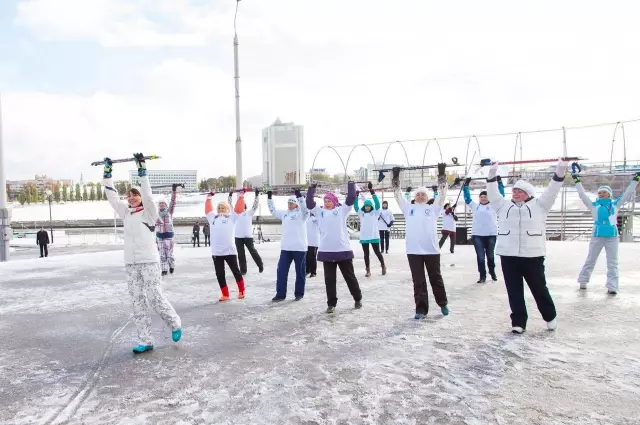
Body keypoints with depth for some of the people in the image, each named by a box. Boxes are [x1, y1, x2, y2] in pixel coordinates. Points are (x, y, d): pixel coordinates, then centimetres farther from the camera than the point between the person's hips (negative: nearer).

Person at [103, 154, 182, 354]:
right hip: (131, 264, 6)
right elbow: (112, 196, 14)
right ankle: (145, 341, 9)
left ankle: (175, 324, 18)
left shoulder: (149, 212, 0)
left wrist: (142, 169, -17)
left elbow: (147, 193, -14)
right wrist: (108, 172, 9)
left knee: (154, 298, -6)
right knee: (138, 302, 4)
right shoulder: (125, 213, 14)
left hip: (149, 261, -6)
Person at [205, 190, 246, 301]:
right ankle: (225, 294, 18)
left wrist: (241, 195, 4)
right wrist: (209, 197, 34)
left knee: (236, 271, 7)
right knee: (219, 274, 6)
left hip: (229, 251, -3)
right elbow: (208, 208, 28)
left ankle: (241, 291, 25)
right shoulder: (213, 217, 17)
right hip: (216, 252, 3)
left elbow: (239, 208, 1)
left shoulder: (232, 217, 8)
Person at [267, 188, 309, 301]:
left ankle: (299, 293, 18)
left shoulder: (301, 213, -4)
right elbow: (273, 210, 19)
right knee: (281, 271, 4)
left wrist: (299, 196, -32)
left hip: (299, 248, -5)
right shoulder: (284, 213, 13)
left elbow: (306, 208, -23)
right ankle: (280, 294, 11)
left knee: (300, 271, 5)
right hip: (285, 248, 5)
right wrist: (269, 198, 9)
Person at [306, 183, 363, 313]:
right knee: (329, 279, 7)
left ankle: (358, 299, 29)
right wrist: (312, 188, 4)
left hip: (343, 250, -2)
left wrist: (351, 184, 1)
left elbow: (351, 199, -2)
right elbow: (309, 202, 6)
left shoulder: (342, 210, 5)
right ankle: (331, 303, 17)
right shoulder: (320, 211, 11)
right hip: (326, 251, 2)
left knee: (350, 276, 12)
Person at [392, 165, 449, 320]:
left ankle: (443, 304, 32)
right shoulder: (409, 208, 14)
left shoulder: (433, 208, 10)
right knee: (418, 282, 5)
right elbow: (398, 194, 14)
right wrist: (396, 177, 9)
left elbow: (443, 193, 4)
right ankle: (421, 309, 12)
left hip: (431, 249, -1)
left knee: (436, 279, 13)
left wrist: (441, 174, 0)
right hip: (413, 250, 1)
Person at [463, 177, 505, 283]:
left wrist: (500, 183, -2)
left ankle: (492, 272, 36)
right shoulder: (474, 206, 12)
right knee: (480, 256, 0)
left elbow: (501, 195, 3)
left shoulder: (493, 206, 8)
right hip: (477, 235, 1)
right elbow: (467, 197, 14)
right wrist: (466, 185, 9)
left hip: (491, 234, 0)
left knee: (490, 255, 14)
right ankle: (482, 276, 9)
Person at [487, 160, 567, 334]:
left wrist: (560, 171, -9)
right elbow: (492, 193, 9)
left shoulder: (538, 205, 8)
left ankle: (550, 317, 34)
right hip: (508, 255, 2)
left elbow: (551, 191, 1)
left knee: (539, 288, 12)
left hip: (533, 255, -1)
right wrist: (492, 173, -1)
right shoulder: (504, 205, 13)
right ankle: (518, 322, 15)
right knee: (514, 291, 5)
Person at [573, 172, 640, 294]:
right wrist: (577, 181, 5)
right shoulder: (594, 205, 6)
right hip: (597, 236, -1)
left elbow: (628, 194, 14)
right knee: (590, 260, 8)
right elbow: (582, 194, 6)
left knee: (612, 262, 1)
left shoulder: (615, 204, 11)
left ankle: (612, 286, 2)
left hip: (612, 236, 1)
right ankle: (583, 281, 19)